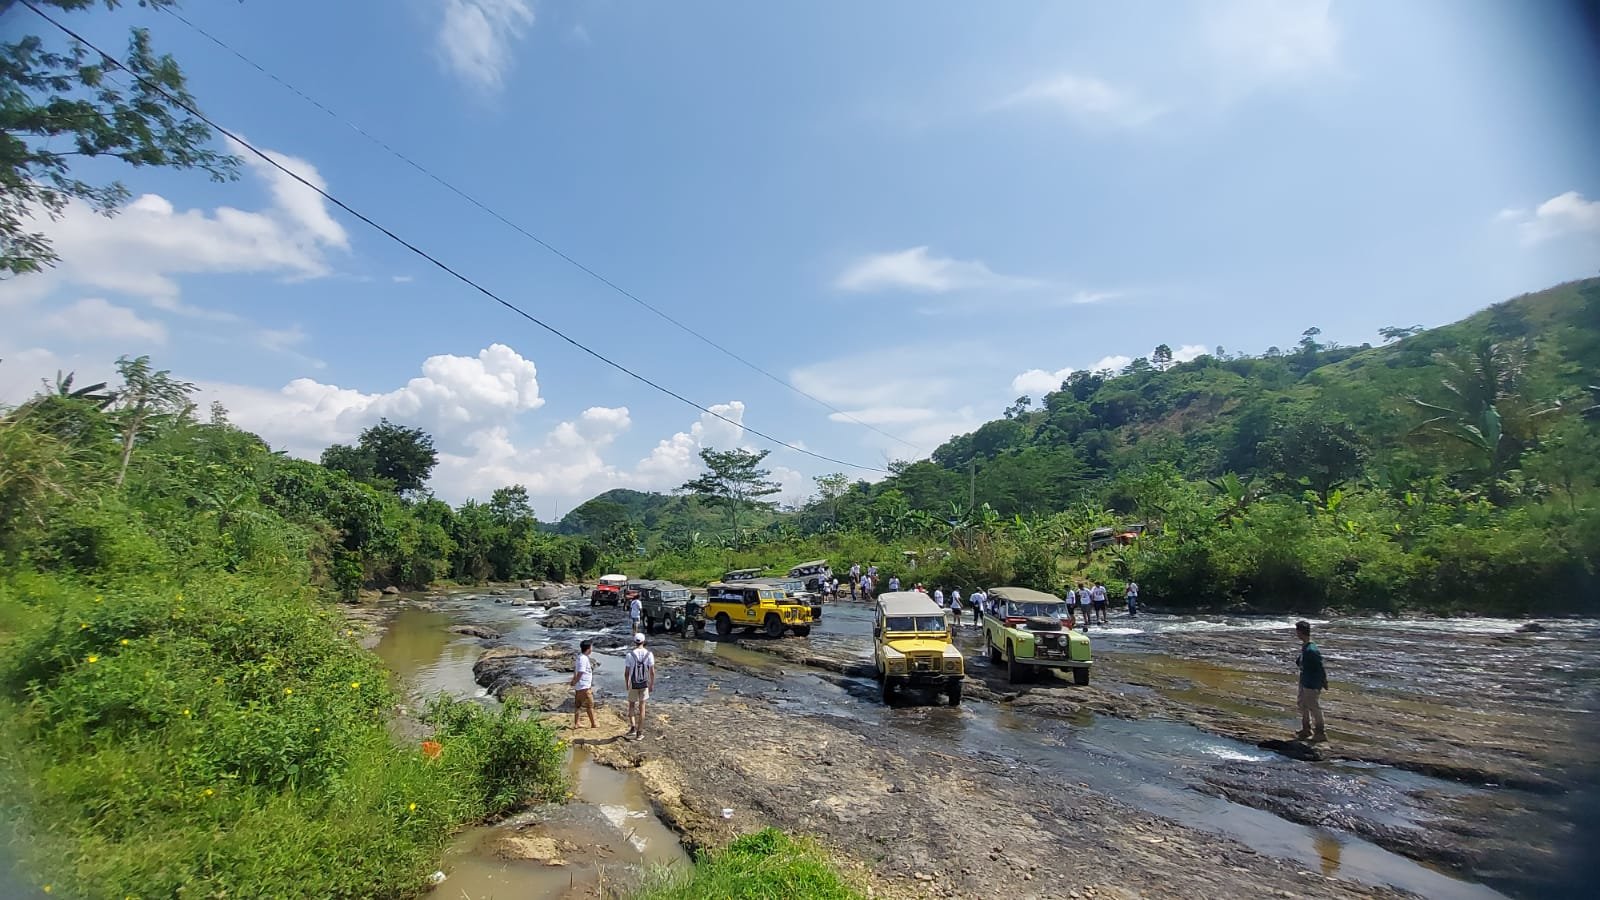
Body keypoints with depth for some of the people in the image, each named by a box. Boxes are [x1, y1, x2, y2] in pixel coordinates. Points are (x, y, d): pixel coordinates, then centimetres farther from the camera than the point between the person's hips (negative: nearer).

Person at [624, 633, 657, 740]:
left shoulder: (630, 654, -10)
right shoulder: (649, 654, -7)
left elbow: (626, 672, -6)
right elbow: (652, 672, -5)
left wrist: (627, 684, 10)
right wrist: (652, 684, 7)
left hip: (633, 684, -1)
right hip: (644, 684, 1)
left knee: (631, 705, 19)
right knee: (641, 707, 9)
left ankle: (632, 727, 7)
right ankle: (639, 732, 12)